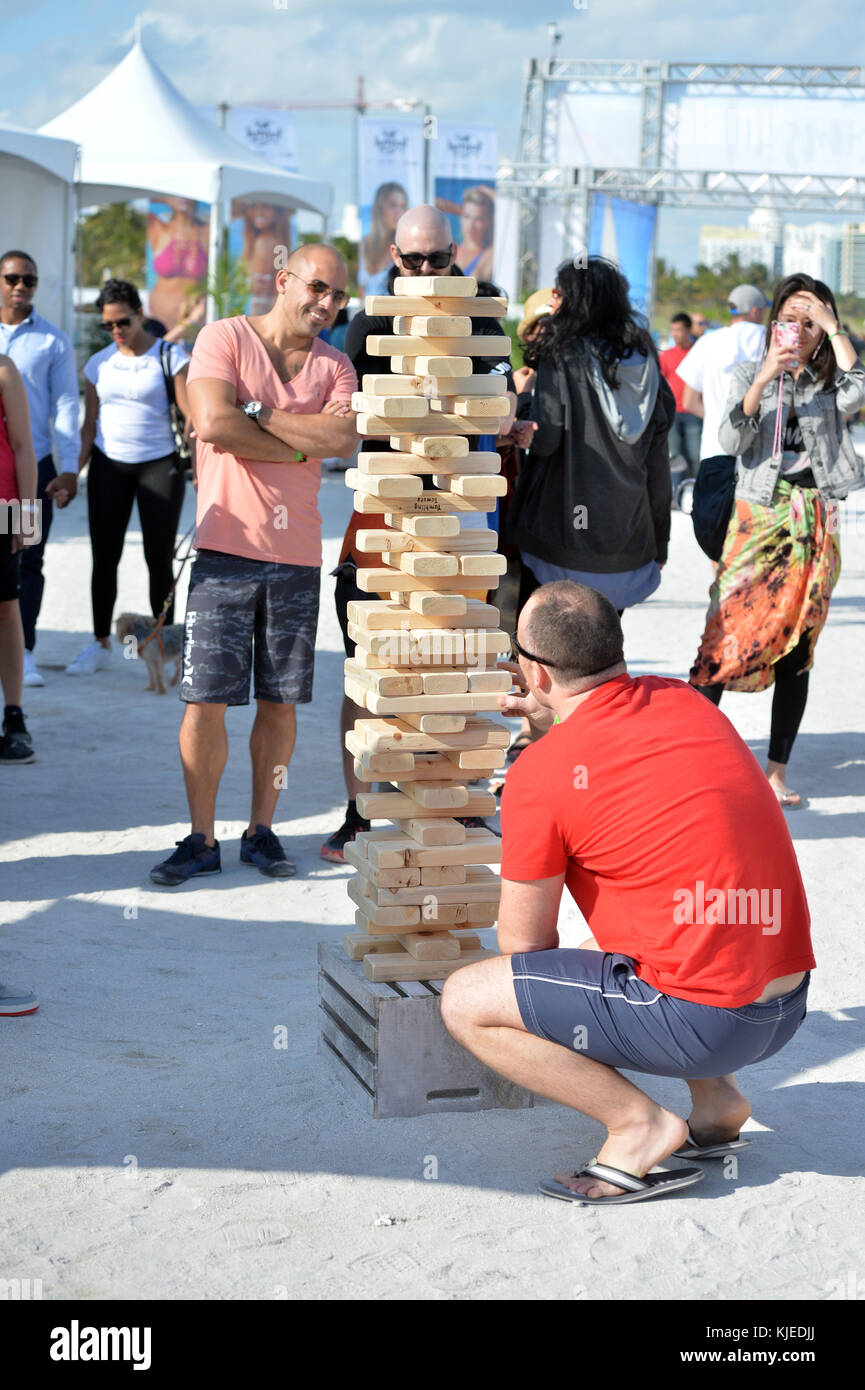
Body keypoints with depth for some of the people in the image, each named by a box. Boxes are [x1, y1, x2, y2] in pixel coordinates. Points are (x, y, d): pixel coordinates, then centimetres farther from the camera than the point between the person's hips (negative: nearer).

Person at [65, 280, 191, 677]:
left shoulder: (171, 357, -4)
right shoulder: (99, 364, 7)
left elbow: (191, 414, -9)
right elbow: (90, 425, 11)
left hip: (159, 464, -3)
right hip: (109, 465, 3)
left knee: (159, 558, -2)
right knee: (104, 558, 2)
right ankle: (100, 644, 12)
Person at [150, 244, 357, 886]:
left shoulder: (335, 365, 11)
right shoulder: (225, 338, 1)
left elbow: (344, 438, -8)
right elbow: (213, 424, -15)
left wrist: (257, 411, -11)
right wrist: (303, 441, -8)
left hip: (298, 554, 3)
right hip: (226, 546, -3)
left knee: (280, 701, 6)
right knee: (205, 699, -4)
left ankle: (261, 830, 18)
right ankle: (202, 839, 6)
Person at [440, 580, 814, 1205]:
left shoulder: (541, 774, -11)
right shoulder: (687, 702, 7)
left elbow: (524, 944, 0)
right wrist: (555, 716, 32)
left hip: (700, 1019, -7)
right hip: (788, 1006, 7)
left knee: (464, 1002, 0)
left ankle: (641, 1123, -4)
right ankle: (714, 1096, 18)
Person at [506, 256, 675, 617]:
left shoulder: (563, 356, -5)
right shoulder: (643, 361, 10)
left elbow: (544, 439, -14)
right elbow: (658, 462, 13)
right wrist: (659, 541, 20)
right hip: (626, 537, 5)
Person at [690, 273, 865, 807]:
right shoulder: (750, 375, 7)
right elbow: (732, 441, -8)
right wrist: (764, 379, -18)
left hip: (815, 524, 1)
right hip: (758, 517, -1)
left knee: (795, 651, 4)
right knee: (725, 636, -10)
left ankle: (777, 771, 11)